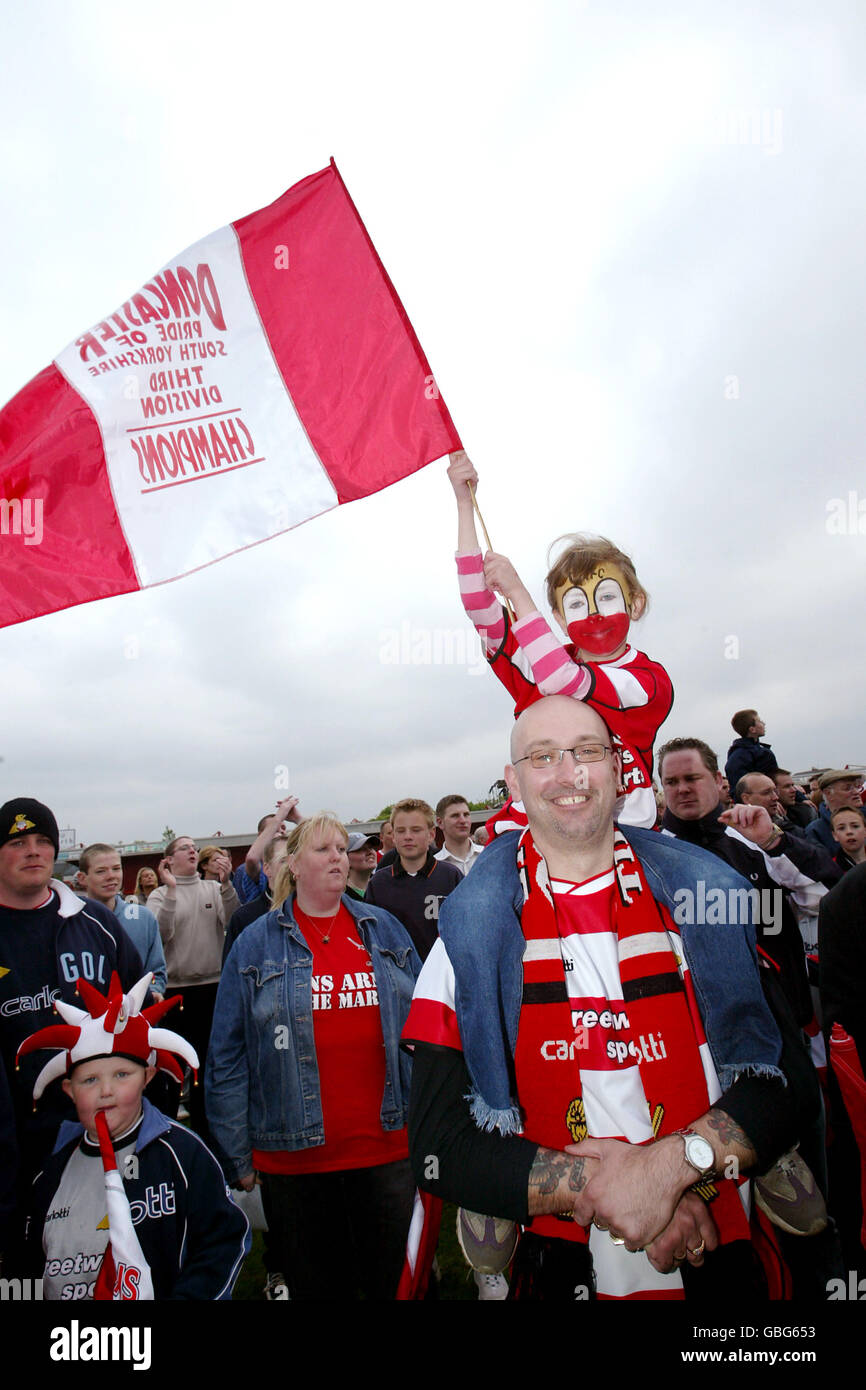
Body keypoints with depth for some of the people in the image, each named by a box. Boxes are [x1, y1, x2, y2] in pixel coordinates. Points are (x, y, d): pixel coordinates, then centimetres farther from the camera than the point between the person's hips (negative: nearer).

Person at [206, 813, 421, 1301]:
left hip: (388, 1146, 2)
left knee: (396, 1279, 15)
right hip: (295, 1156, -1)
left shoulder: (385, 930, 3)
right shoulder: (256, 944, -3)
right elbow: (228, 1058, -1)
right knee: (316, 1283, 17)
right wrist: (237, 1156, -2)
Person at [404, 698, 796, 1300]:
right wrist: (596, 1185, -21)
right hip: (562, 1271, -1)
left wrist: (673, 1163, -21)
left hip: (723, 1259, 1)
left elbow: (783, 1084, -6)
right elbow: (438, 1144, -12)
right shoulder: (470, 935, -11)